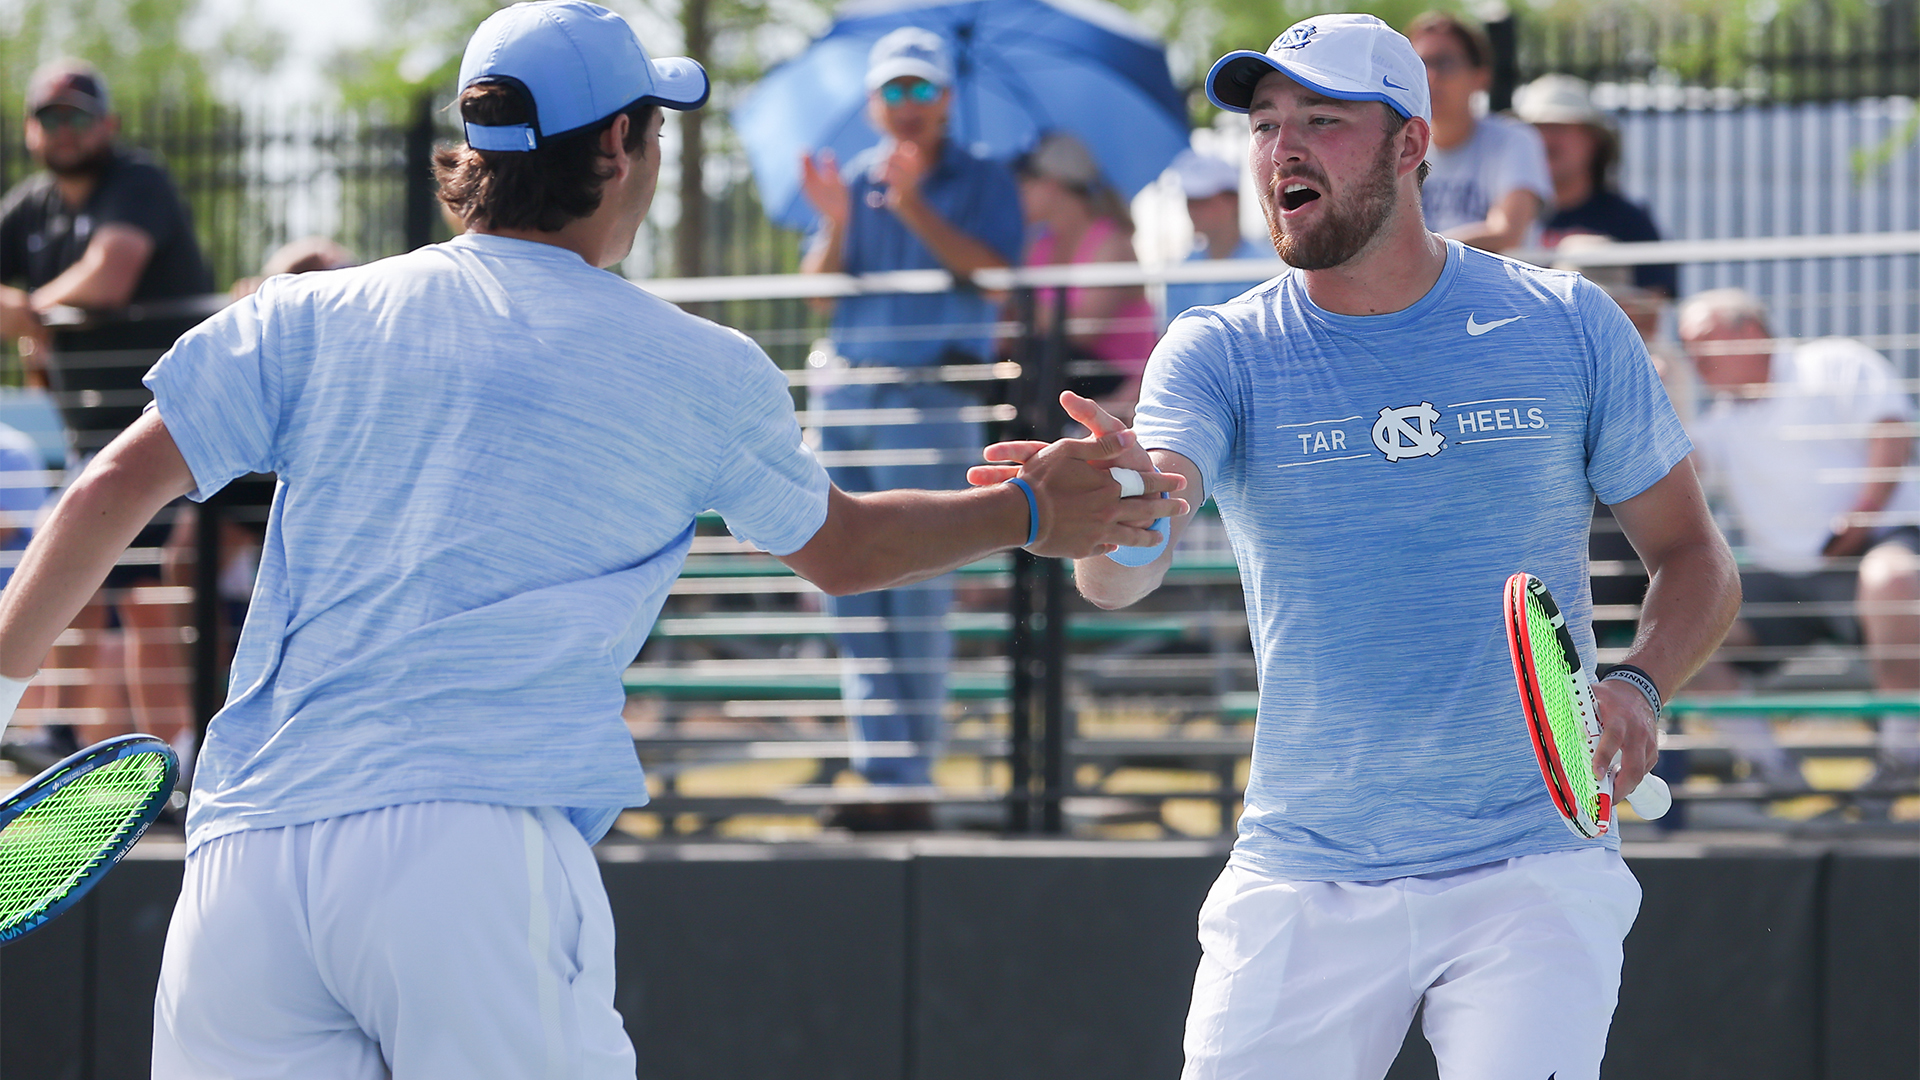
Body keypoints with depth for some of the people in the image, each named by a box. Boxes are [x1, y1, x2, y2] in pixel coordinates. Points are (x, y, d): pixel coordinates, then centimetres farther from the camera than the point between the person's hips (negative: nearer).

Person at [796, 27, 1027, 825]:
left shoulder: (982, 183, 4)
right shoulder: (854, 182, 15)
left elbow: (994, 274, -12)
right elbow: (818, 290, 7)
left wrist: (915, 209, -20)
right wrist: (836, 226, -11)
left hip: (933, 398, -5)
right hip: (846, 394, 5)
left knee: (919, 593, -6)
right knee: (852, 587, 1)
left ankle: (910, 783, -3)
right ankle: (879, 768, 4)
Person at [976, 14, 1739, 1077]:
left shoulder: (1566, 324, 1)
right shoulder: (1221, 352, -1)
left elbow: (1692, 555, 9)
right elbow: (1124, 574, -19)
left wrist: (1639, 686, -12)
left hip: (1530, 870, -1)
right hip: (1300, 891, 1)